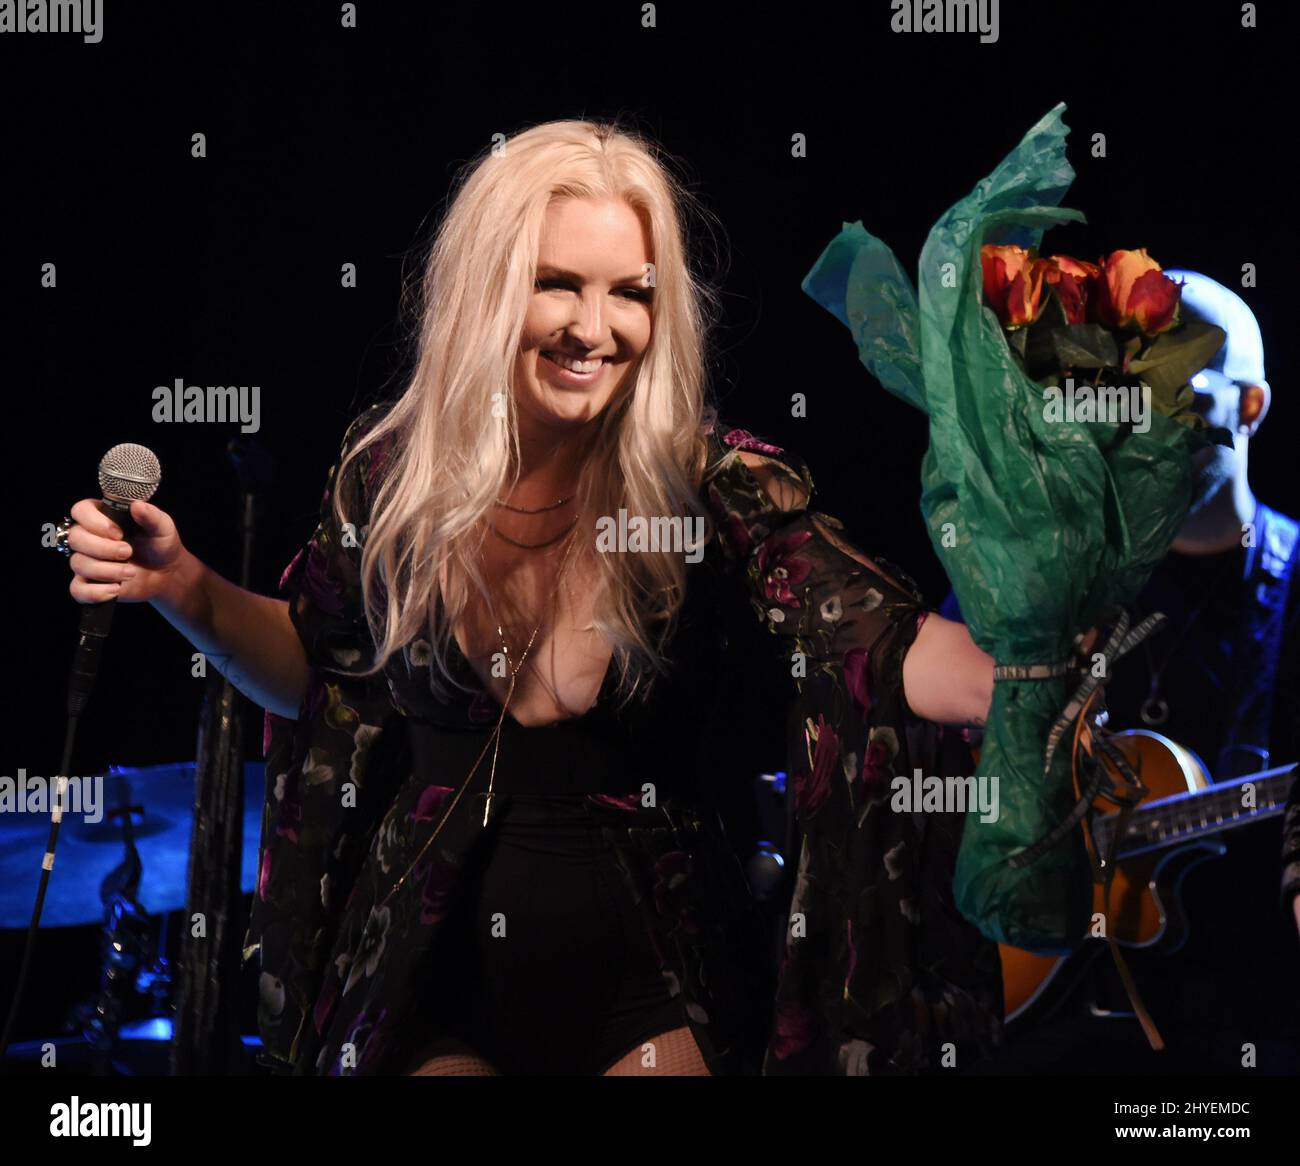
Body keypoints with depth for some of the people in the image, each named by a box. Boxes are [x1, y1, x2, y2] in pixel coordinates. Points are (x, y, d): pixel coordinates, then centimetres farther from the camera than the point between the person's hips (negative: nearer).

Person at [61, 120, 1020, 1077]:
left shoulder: (717, 484, -12)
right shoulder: (393, 468, -5)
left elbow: (875, 645, -27)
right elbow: (323, 667, 12)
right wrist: (179, 586, -4)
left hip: (649, 987, -2)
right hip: (435, 980, 2)